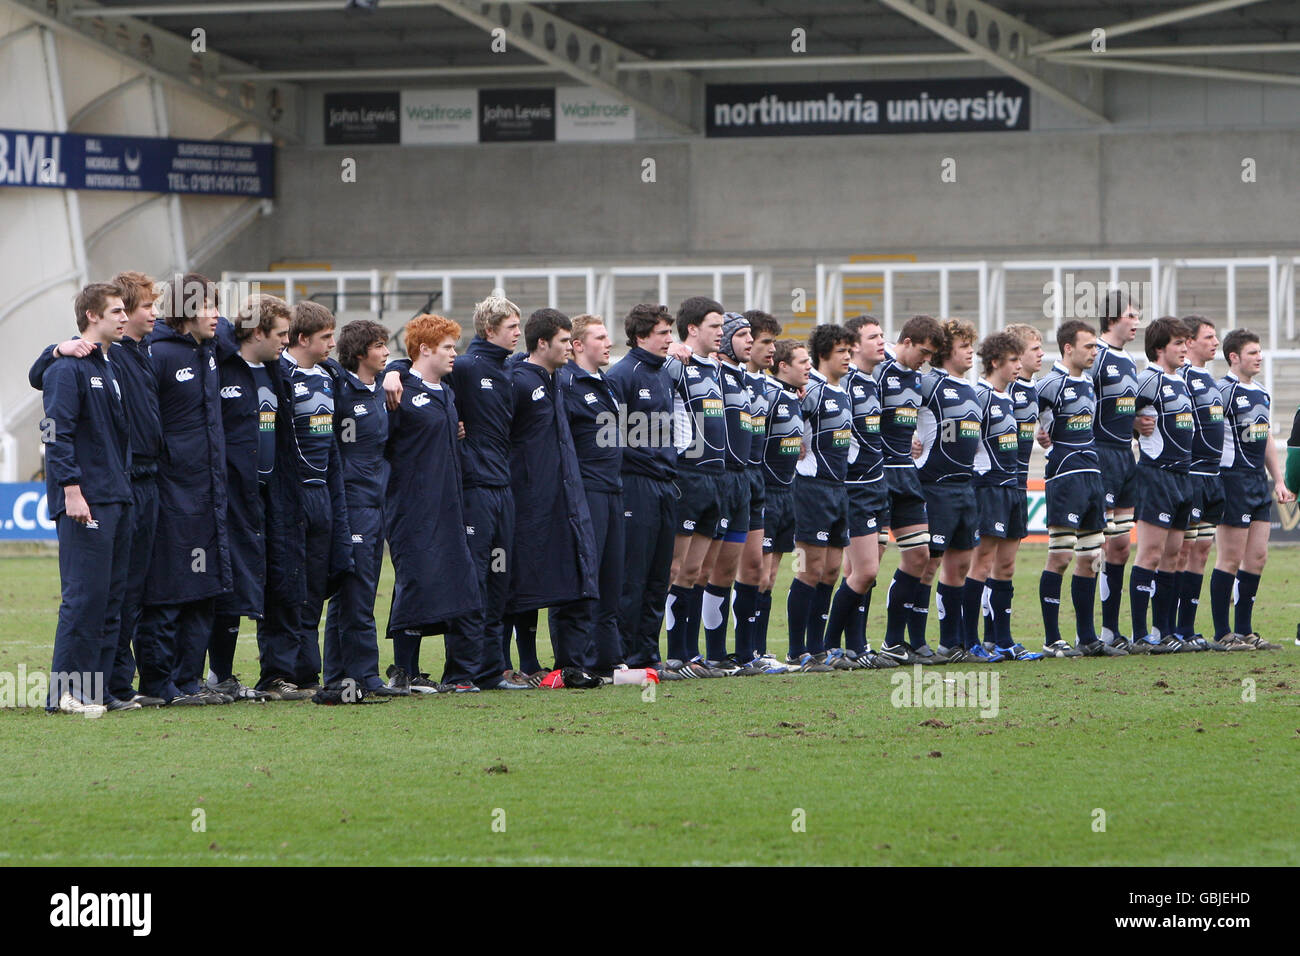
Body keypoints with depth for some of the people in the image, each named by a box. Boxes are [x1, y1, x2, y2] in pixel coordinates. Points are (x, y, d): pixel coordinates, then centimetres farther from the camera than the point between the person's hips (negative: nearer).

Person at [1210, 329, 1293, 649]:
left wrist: (1278, 479, 21)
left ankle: (1244, 631, 14)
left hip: (1259, 482, 9)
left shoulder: (1262, 393, 17)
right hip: (1233, 478, -9)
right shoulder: (1223, 390, -10)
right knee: (1231, 559, -6)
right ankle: (1222, 634, -1)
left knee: (1257, 557, 8)